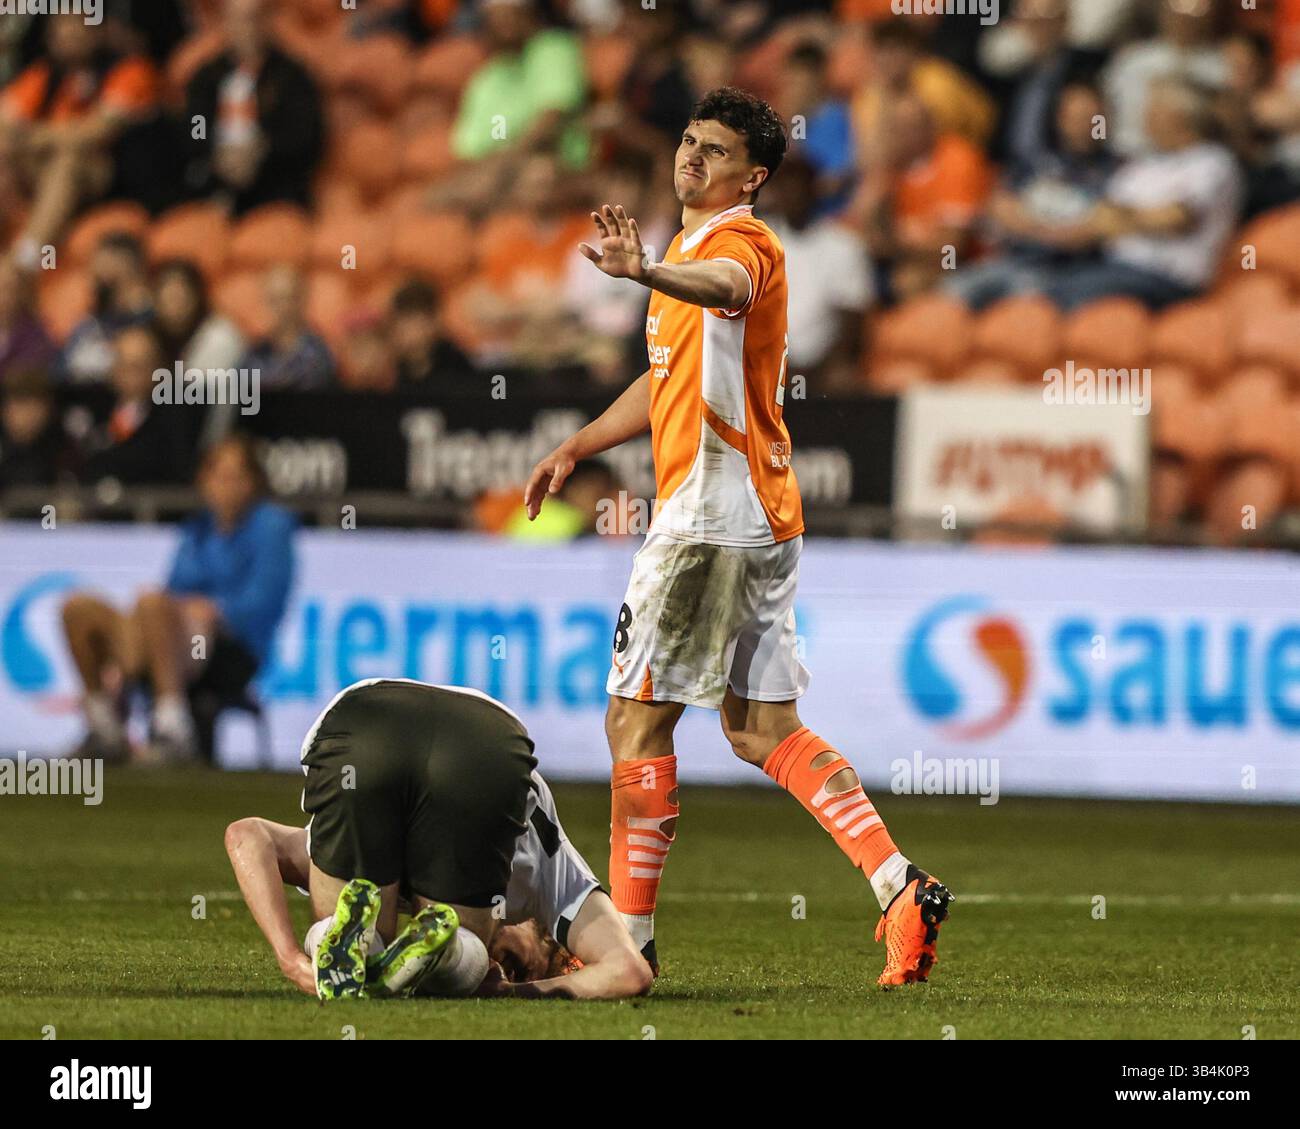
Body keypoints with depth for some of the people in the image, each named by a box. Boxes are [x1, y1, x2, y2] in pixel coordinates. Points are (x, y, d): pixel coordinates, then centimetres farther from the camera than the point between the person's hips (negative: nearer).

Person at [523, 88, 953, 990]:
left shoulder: (742, 241, -11)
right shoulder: (693, 249, 21)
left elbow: (725, 287, -38)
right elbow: (667, 382, 35)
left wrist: (647, 272, -58)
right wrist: (577, 448, 30)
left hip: (713, 512, -10)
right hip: (758, 517, 10)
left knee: (637, 716, -5)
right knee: (762, 728, 9)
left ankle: (628, 939, -1)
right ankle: (902, 889, 1)